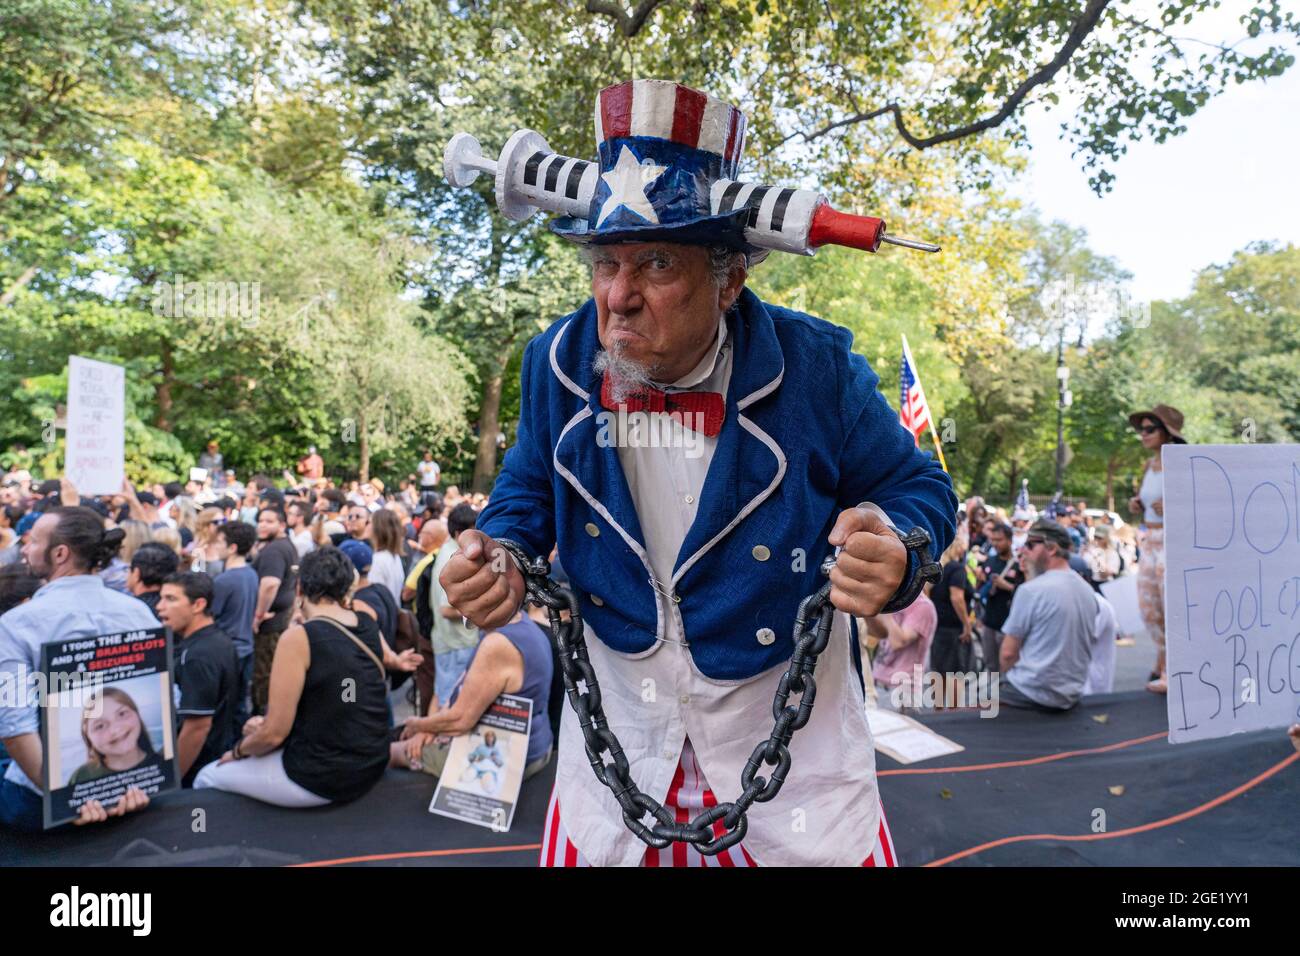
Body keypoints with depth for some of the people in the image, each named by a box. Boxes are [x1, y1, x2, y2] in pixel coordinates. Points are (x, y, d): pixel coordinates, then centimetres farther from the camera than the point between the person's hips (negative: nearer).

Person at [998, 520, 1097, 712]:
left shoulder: (1031, 590, -16)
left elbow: (1008, 652, -13)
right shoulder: (1089, 591, 6)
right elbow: (1073, 646, 16)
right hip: (1072, 694, 7)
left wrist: (1008, 678, 5)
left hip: (1034, 693, -7)